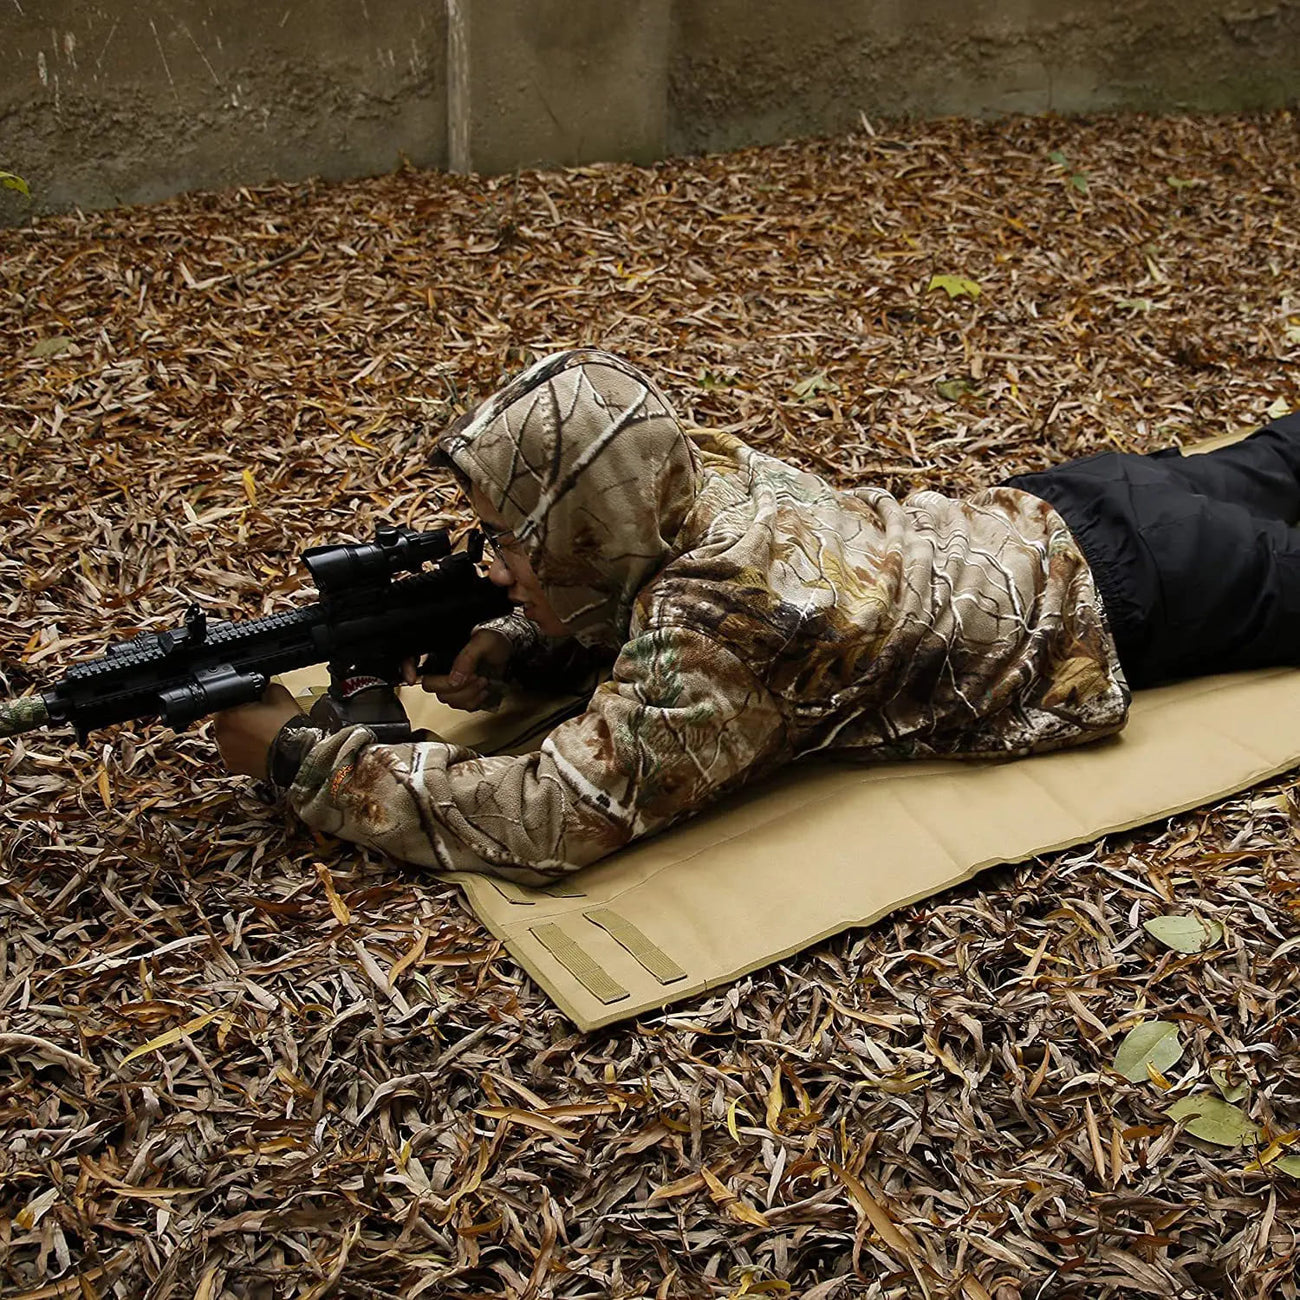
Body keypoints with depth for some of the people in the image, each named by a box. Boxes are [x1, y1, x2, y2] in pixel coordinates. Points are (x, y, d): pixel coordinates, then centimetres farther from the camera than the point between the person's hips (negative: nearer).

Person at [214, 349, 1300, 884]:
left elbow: (549, 819, -45)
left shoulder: (730, 619, -43)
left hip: (1114, 592, -5)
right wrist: (508, 646, -20)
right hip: (1036, 523, 5)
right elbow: (615, 602, 1)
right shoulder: (697, 470, -20)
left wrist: (300, 755, -39)